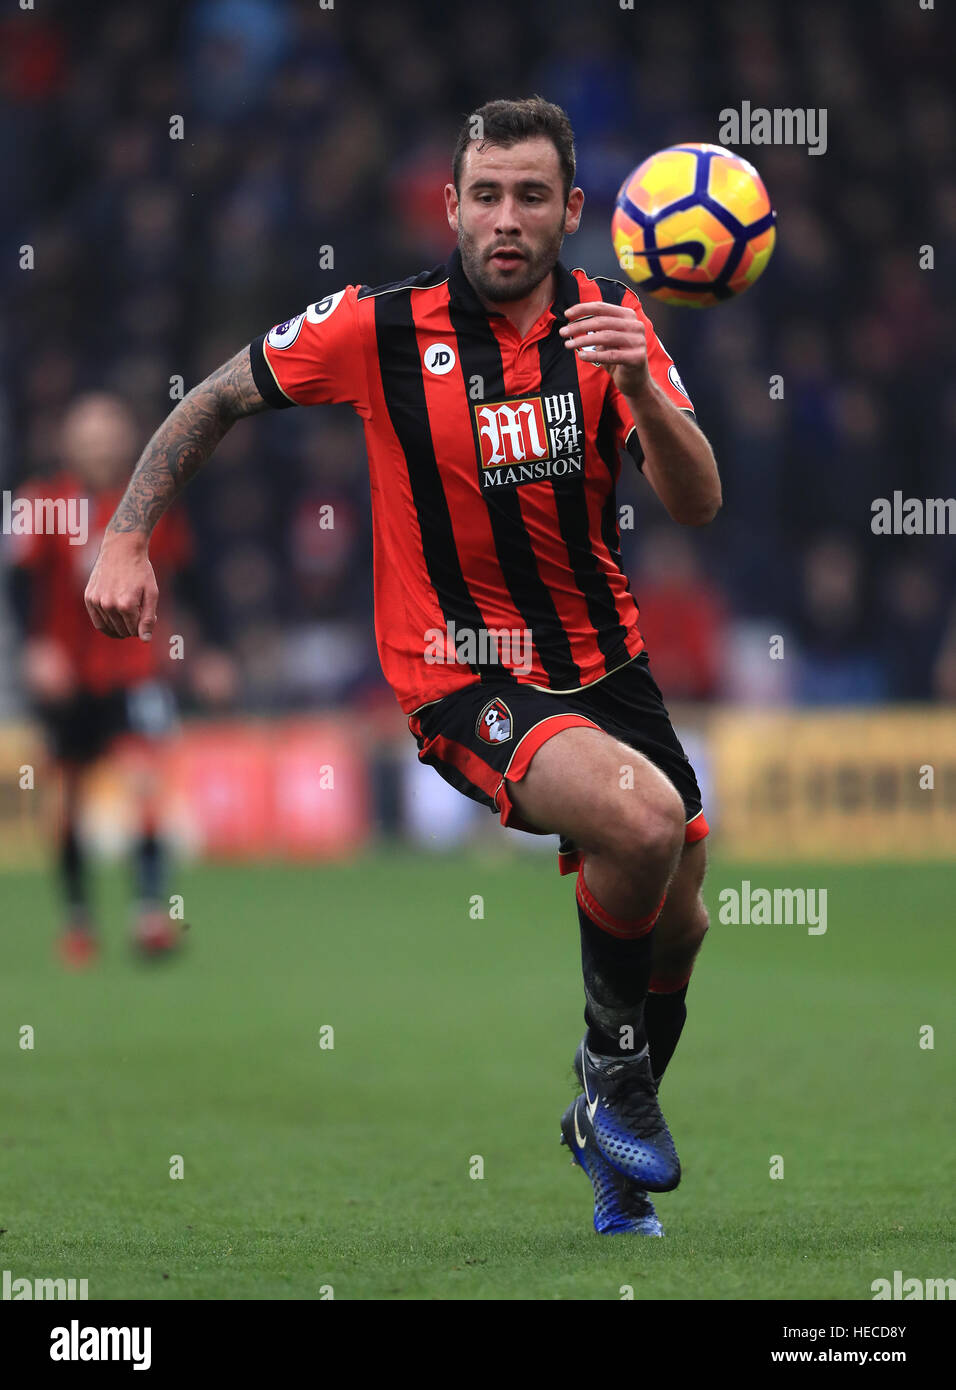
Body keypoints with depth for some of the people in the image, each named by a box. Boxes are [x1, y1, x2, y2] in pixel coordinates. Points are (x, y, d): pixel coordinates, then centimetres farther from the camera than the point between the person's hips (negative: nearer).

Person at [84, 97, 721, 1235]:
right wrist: (127, 539, -9)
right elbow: (213, 404, 1)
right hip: (461, 681, -5)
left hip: (602, 661, 5)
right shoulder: (383, 327, -12)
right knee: (643, 818, -30)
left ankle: (610, 1137, 40)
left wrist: (641, 389, -30)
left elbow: (697, 505, -12)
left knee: (677, 921, 11)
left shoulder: (609, 322, -3)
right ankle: (612, 1065, -5)